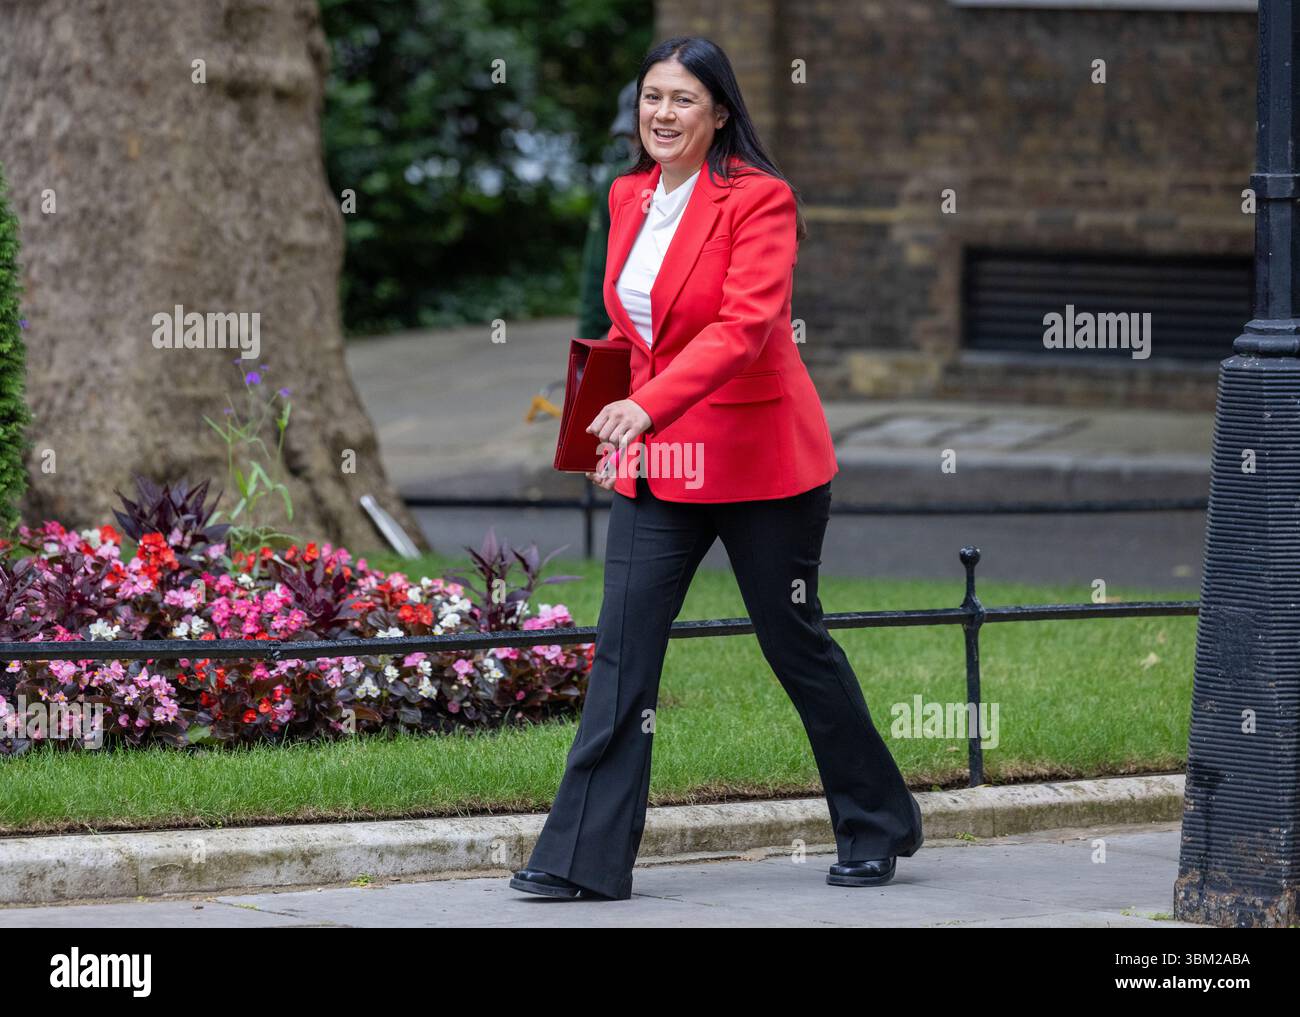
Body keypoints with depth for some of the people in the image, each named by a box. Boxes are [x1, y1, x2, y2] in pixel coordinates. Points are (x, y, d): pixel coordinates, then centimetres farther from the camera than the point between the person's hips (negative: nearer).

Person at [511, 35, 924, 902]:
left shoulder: (758, 199, -14)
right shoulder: (630, 196, 8)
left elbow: (744, 326, -26)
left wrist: (649, 406, -37)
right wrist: (614, 426, 14)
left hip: (758, 459, -6)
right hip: (655, 461, 6)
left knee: (796, 643, 6)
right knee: (623, 651, -4)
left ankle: (879, 826, 25)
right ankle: (586, 860, -5)